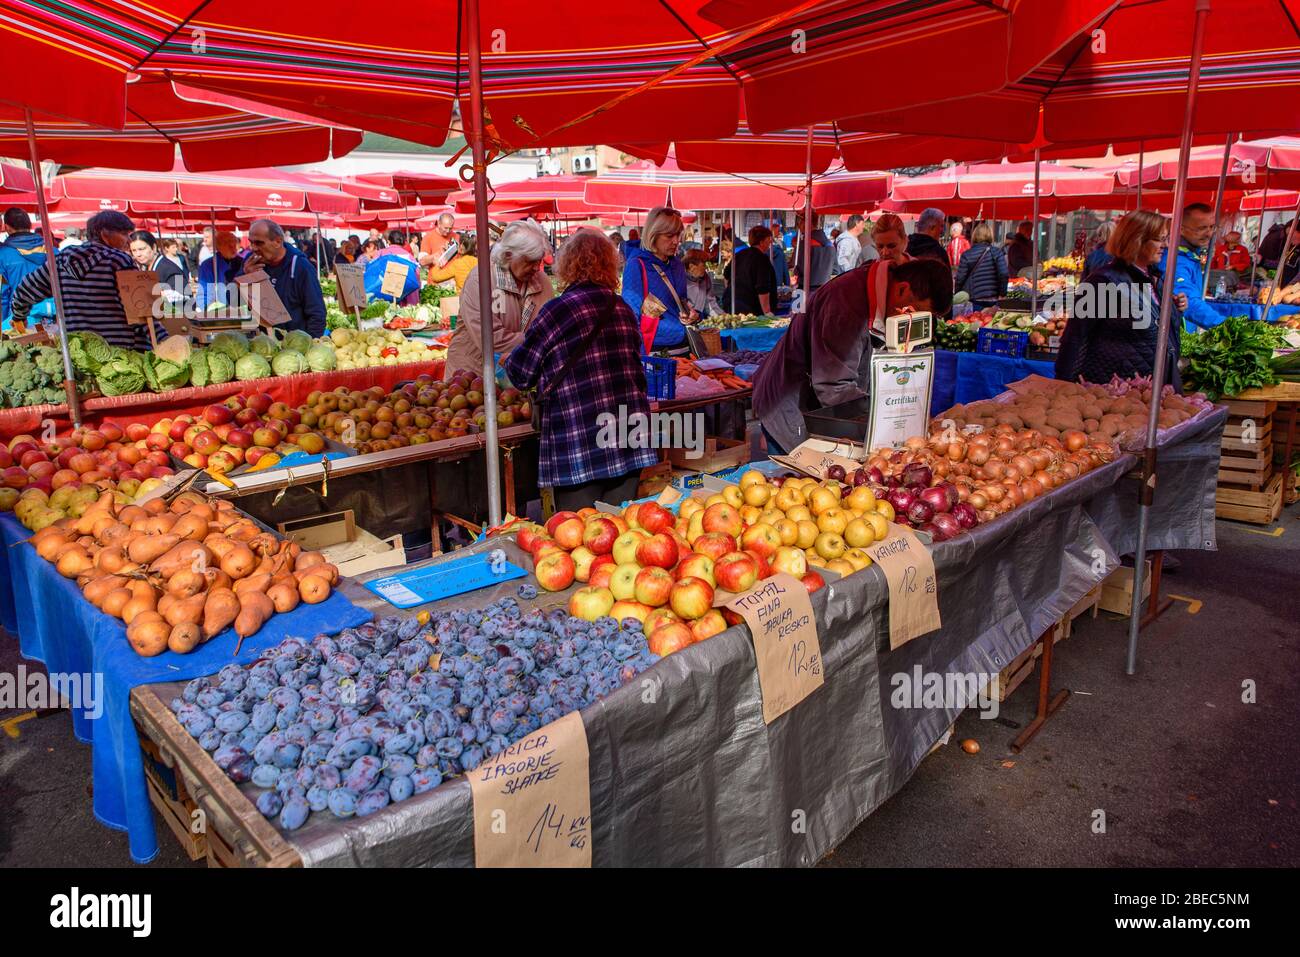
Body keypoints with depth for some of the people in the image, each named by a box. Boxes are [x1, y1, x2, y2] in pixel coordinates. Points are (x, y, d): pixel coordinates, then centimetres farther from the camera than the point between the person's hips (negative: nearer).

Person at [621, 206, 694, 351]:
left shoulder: (677, 265, 16)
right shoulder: (636, 265, -6)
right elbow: (634, 319, -11)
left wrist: (690, 313, 4)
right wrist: (683, 331, -14)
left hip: (682, 346, 6)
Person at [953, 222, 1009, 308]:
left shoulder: (967, 255, -2)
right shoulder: (997, 252, 0)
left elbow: (960, 278, -2)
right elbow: (1004, 274, -10)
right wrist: (1002, 293, 0)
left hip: (973, 299, -1)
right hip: (992, 300, 1)